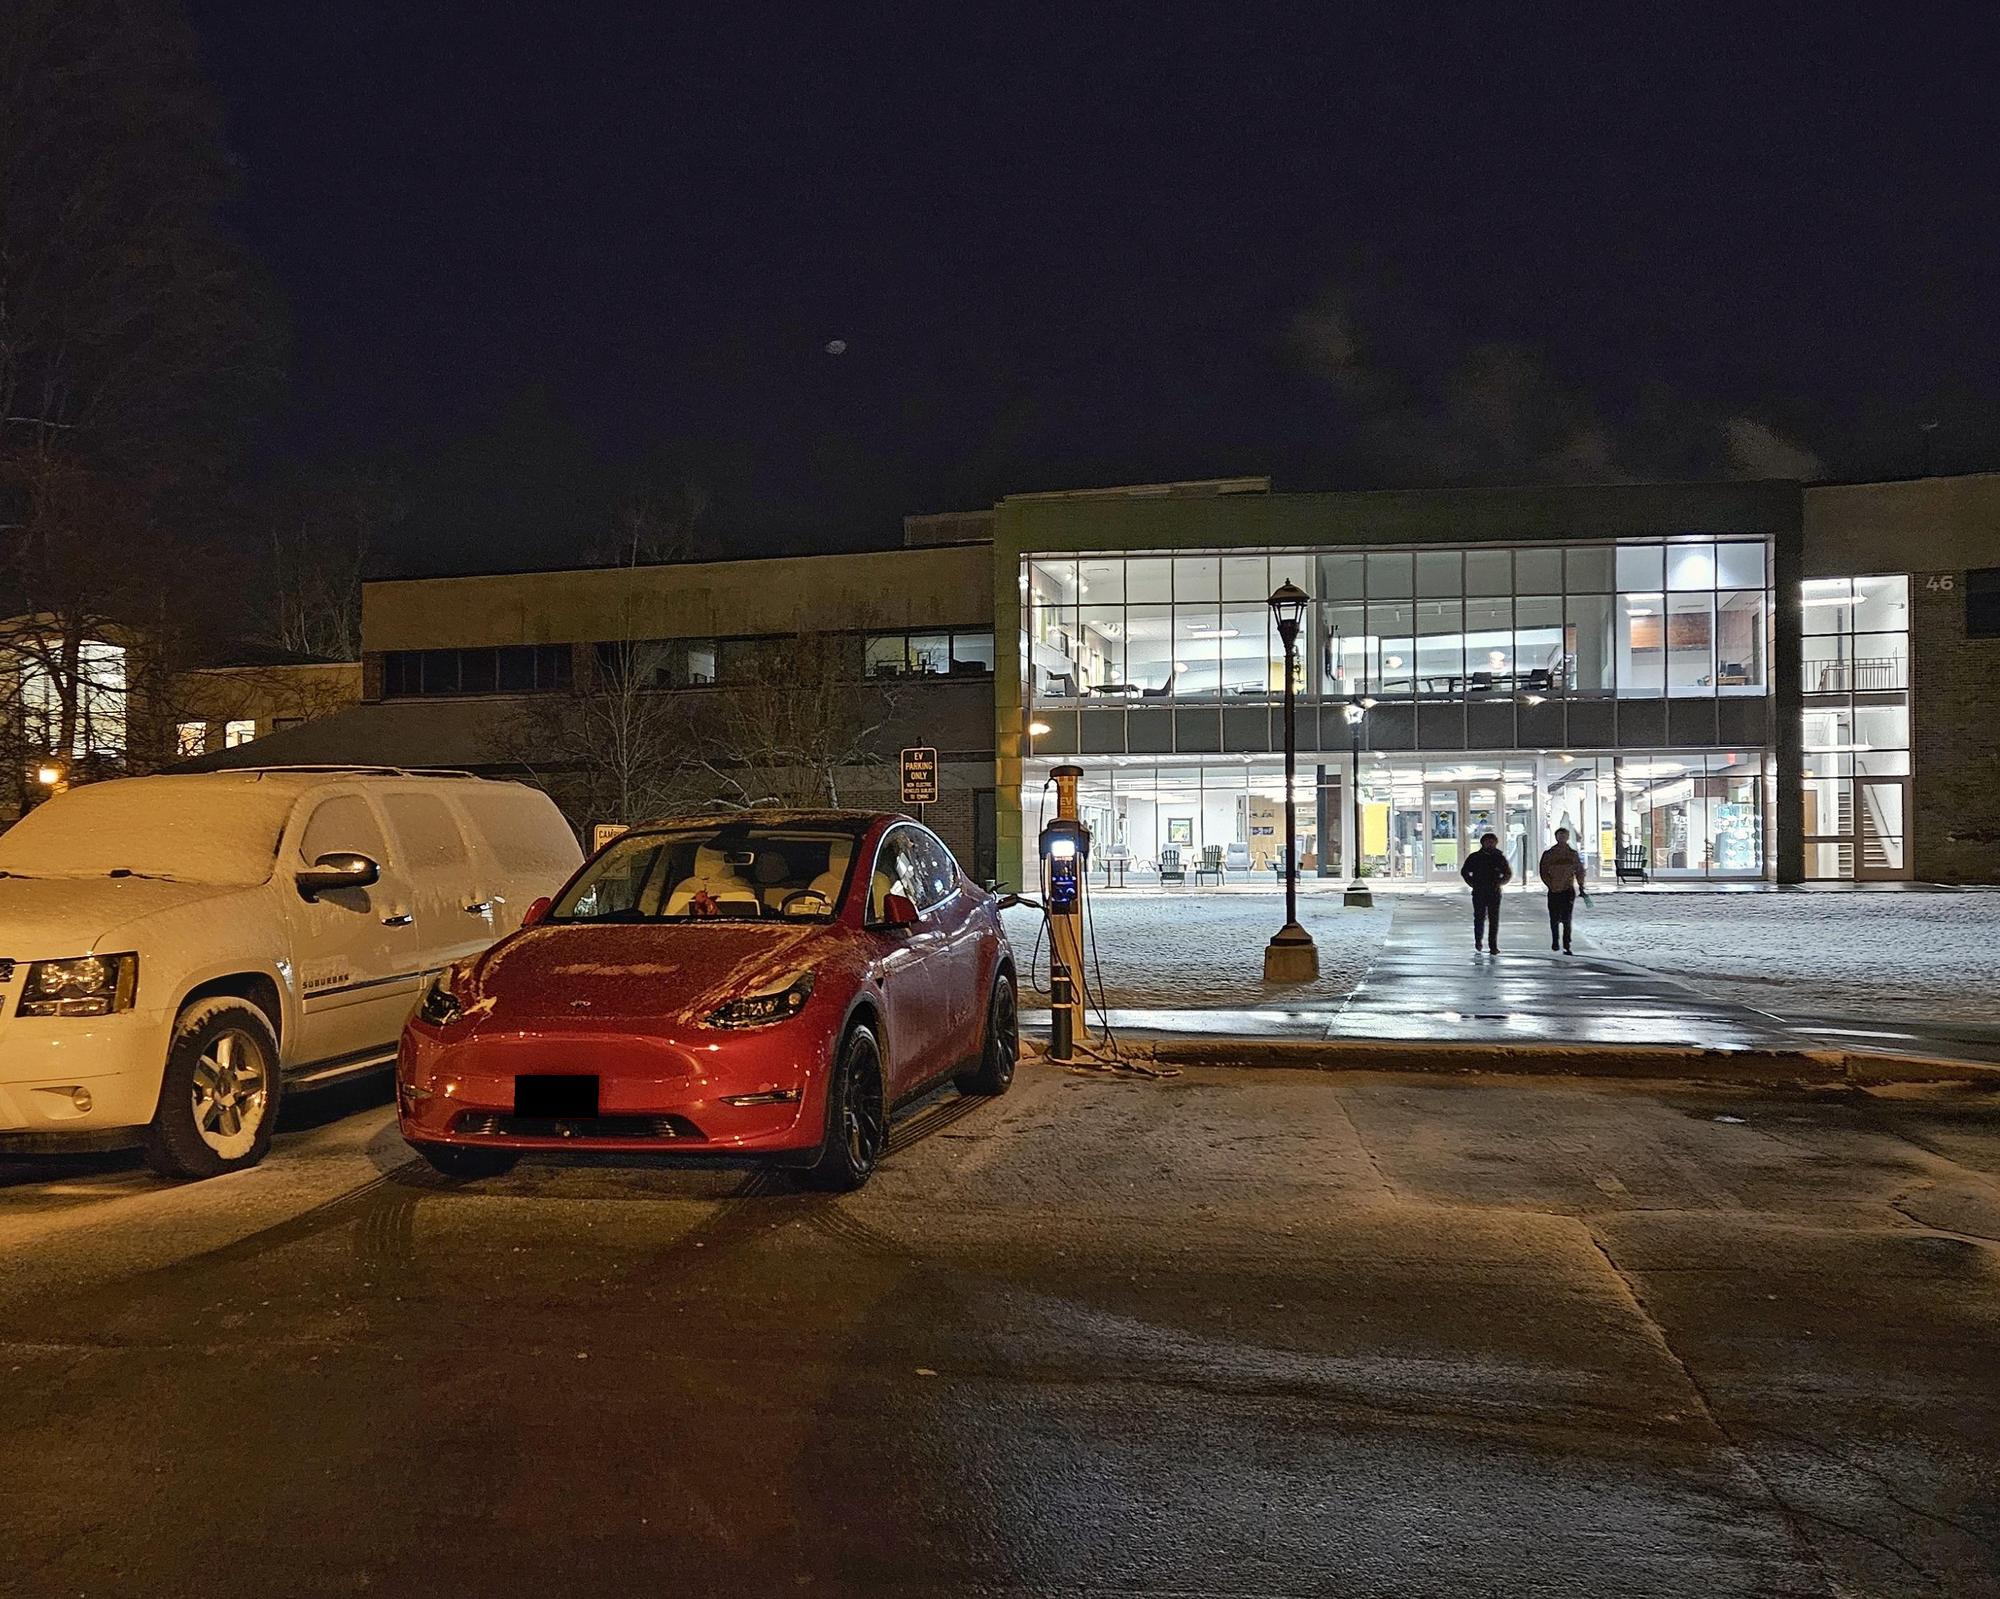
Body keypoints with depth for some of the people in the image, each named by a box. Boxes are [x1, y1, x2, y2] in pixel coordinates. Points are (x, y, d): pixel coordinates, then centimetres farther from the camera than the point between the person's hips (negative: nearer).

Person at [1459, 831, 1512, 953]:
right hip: (1479, 893, 0)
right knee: (1479, 918, -3)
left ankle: (1493, 945, 2)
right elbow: (1464, 872, 15)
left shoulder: (1500, 857, 7)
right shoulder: (1474, 857, 5)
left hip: (1494, 893, 0)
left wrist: (1500, 883, -2)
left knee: (1494, 920, -2)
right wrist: (1472, 883, 3)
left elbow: (1509, 874, 14)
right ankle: (1478, 942, 16)